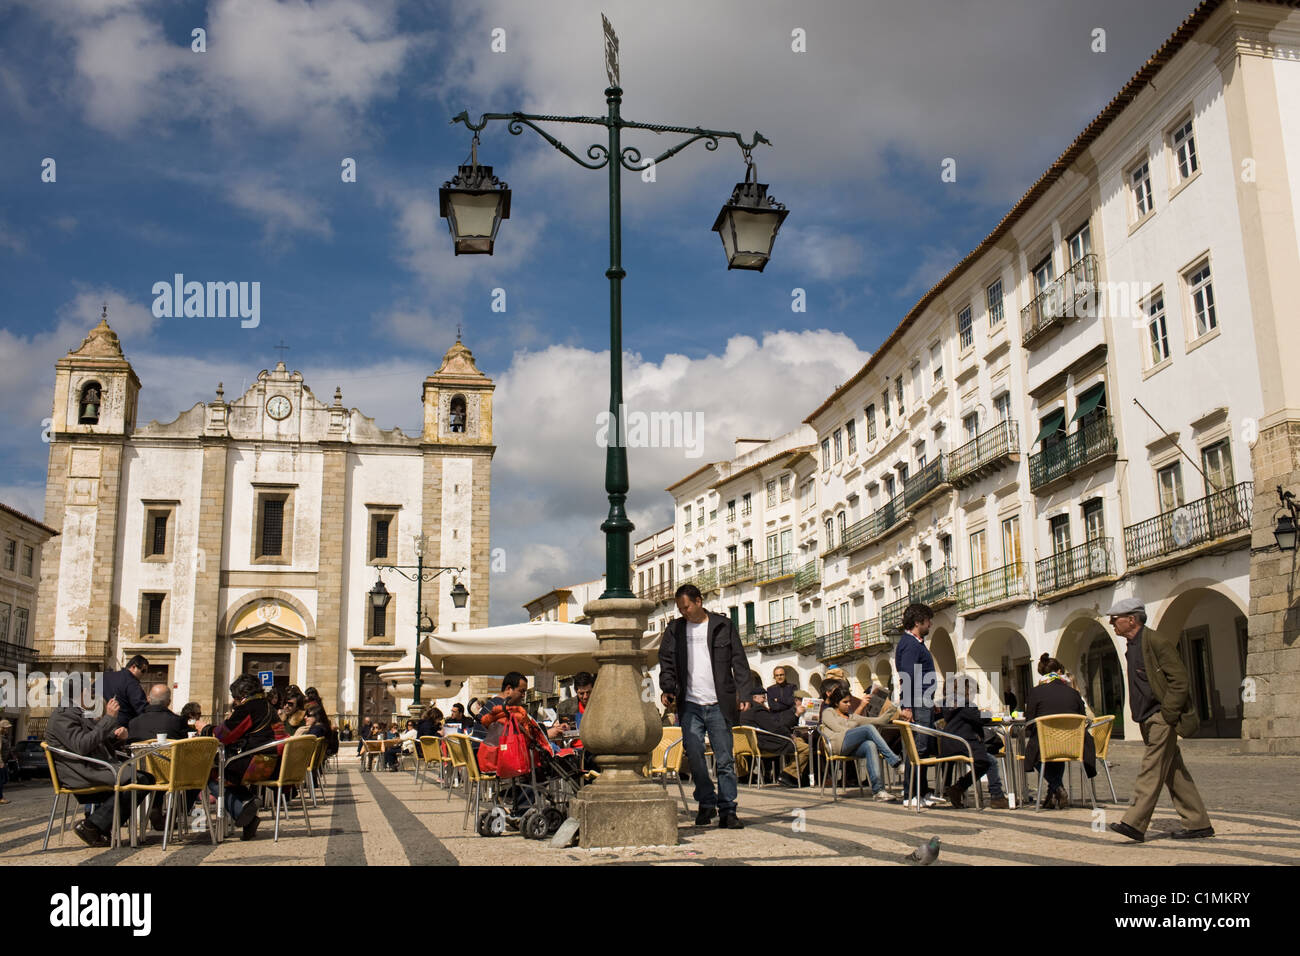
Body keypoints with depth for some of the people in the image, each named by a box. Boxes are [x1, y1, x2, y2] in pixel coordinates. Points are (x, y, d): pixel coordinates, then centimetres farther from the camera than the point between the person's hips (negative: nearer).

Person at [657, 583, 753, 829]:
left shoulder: (723, 625, 6)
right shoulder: (674, 629, 11)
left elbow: (739, 662, 5)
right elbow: (666, 663, 12)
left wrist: (744, 694, -3)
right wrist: (667, 689, -5)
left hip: (719, 705, -2)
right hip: (690, 705, 2)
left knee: (725, 760, -2)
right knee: (694, 757, -1)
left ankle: (727, 810, 4)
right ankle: (706, 804, 15)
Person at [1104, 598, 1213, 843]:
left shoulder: (1156, 641, -14)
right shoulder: (1132, 647, 15)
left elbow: (1179, 680, -17)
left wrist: (1166, 715, -19)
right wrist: (1139, 715, 16)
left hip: (1162, 719, -10)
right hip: (1149, 720, 10)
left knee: (1150, 769, -11)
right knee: (1173, 772, 11)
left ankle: (1134, 823, -13)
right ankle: (1198, 824, 17)